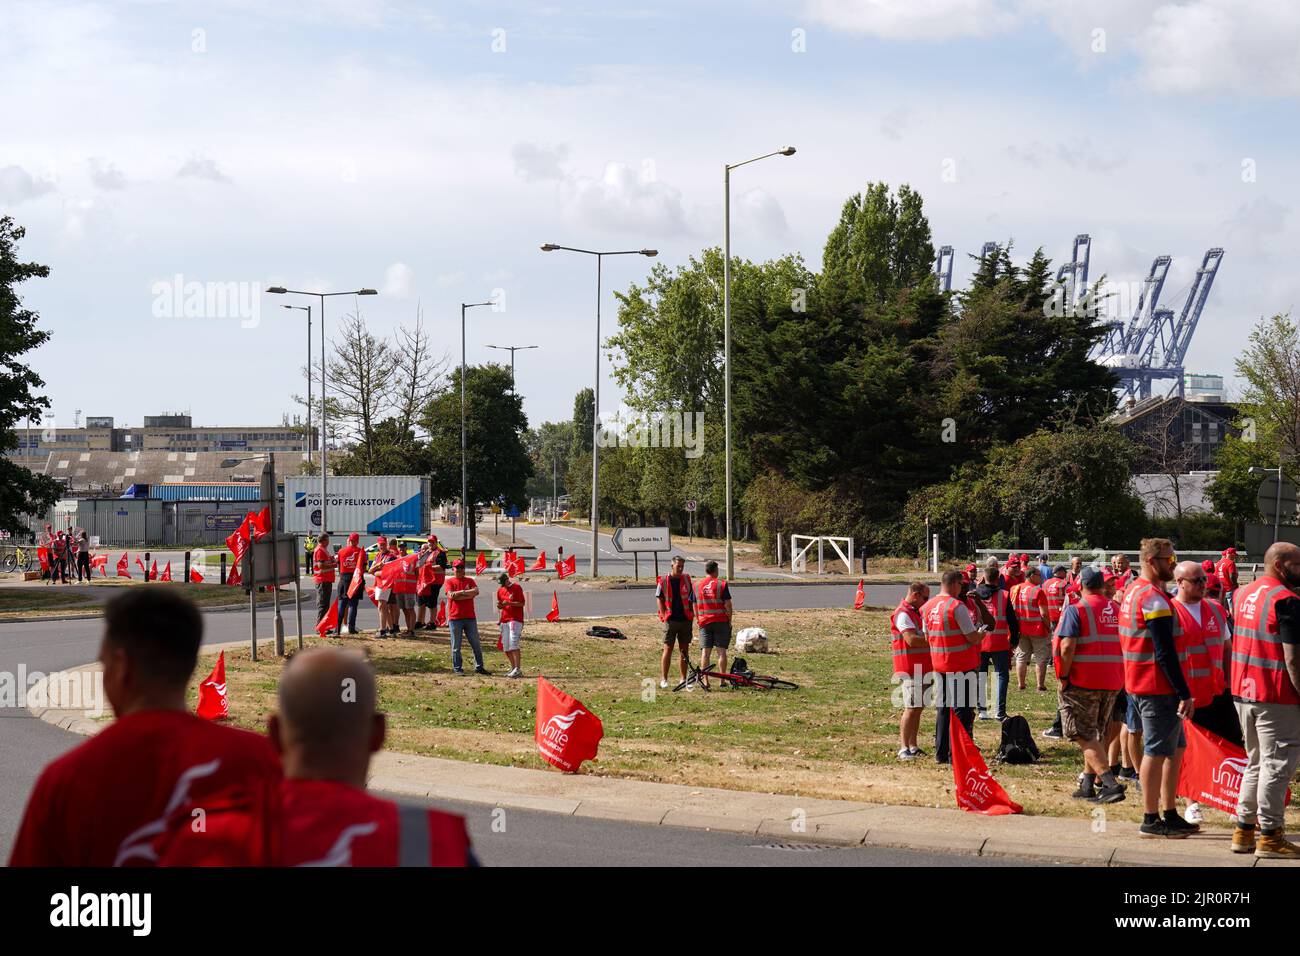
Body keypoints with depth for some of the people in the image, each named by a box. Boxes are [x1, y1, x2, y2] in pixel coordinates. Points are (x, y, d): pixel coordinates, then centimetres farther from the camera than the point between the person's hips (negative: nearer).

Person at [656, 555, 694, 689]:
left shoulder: (686, 579, 7)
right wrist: (664, 616, -5)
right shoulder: (663, 581, -2)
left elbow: (691, 599, 13)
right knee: (668, 649, -4)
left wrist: (692, 615, 5)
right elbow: (658, 598, 2)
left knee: (684, 650, 6)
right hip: (671, 620, -3)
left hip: (685, 619, 3)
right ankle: (663, 679, 1)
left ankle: (684, 679, 13)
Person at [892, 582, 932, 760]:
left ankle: (913, 746, 14)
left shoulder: (917, 612, 19)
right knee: (911, 708, -10)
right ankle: (903, 748, -8)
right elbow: (911, 639, -24)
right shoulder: (903, 614, -13)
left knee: (918, 708, 10)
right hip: (909, 668, -9)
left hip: (922, 668, 9)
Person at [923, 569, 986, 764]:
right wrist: (982, 633, 5)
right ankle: (956, 754, -1)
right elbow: (973, 638, -15)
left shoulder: (927, 607, 5)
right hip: (962, 666, -7)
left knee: (942, 710, 14)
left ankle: (941, 753, 17)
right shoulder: (957, 607, -17)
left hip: (939, 665, 7)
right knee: (963, 711, 0)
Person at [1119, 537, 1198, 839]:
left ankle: (1169, 814, 21)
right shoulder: (1154, 599, -18)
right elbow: (1165, 653, -22)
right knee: (1157, 752, -3)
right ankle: (1151, 820, 2)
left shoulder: (1133, 592, 15)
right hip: (1158, 689, -10)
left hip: (1140, 685, 10)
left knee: (1176, 747, 16)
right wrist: (1184, 694, -20)